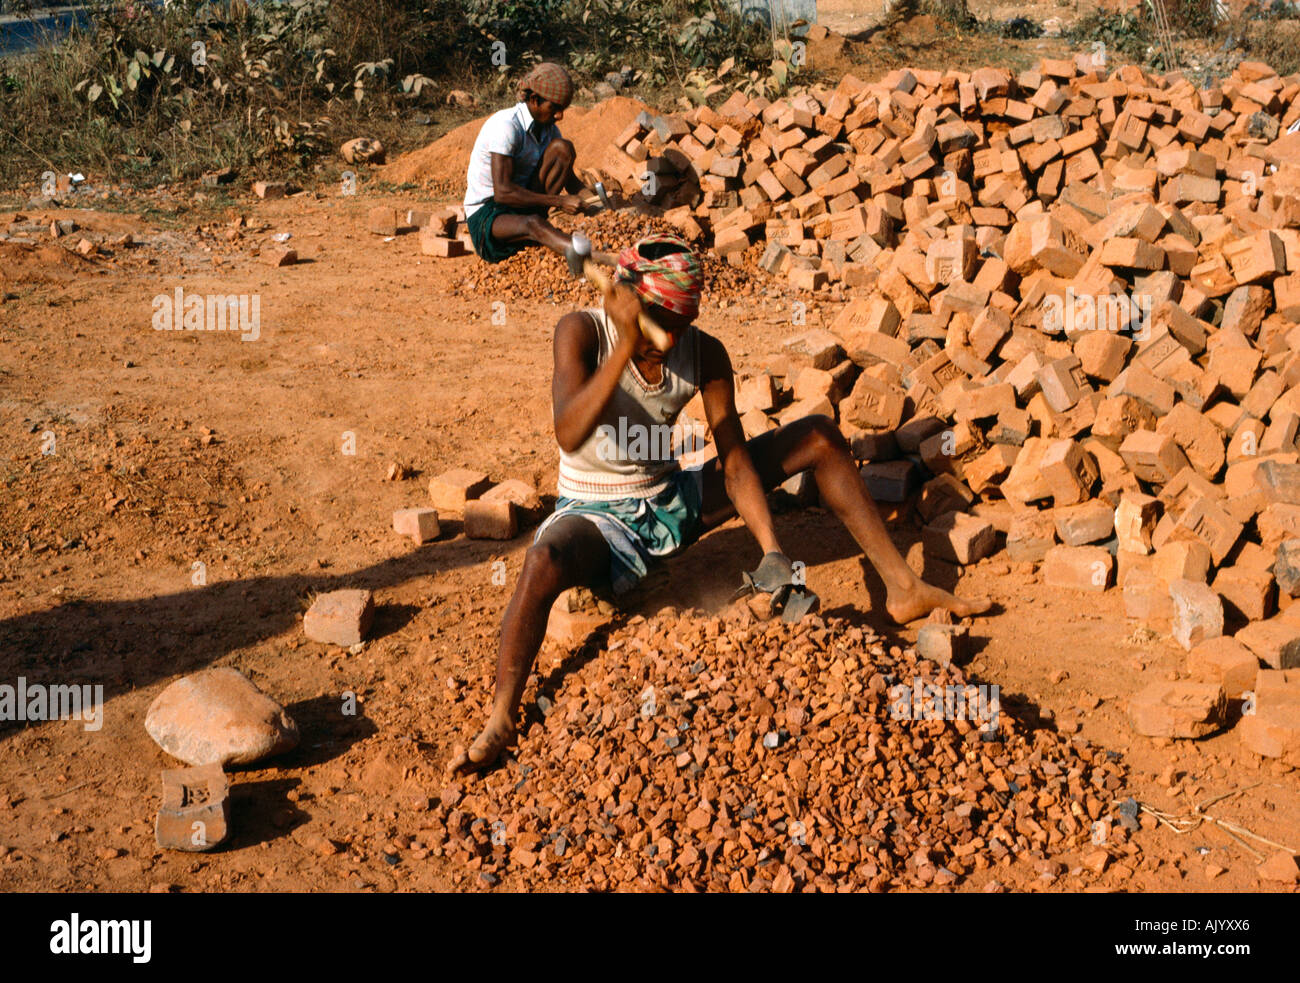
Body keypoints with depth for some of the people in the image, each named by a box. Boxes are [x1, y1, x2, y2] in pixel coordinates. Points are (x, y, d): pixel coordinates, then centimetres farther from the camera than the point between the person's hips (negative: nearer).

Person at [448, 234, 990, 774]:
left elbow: (735, 460, -7)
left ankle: (903, 588, 0)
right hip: (598, 516, -5)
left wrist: (772, 552, -18)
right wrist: (626, 347, -45)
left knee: (819, 436, -2)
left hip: (675, 504, 5)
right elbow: (569, 435, -36)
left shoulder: (703, 353, -10)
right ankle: (499, 724, -37)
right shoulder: (582, 332, -20)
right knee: (546, 561, -43)